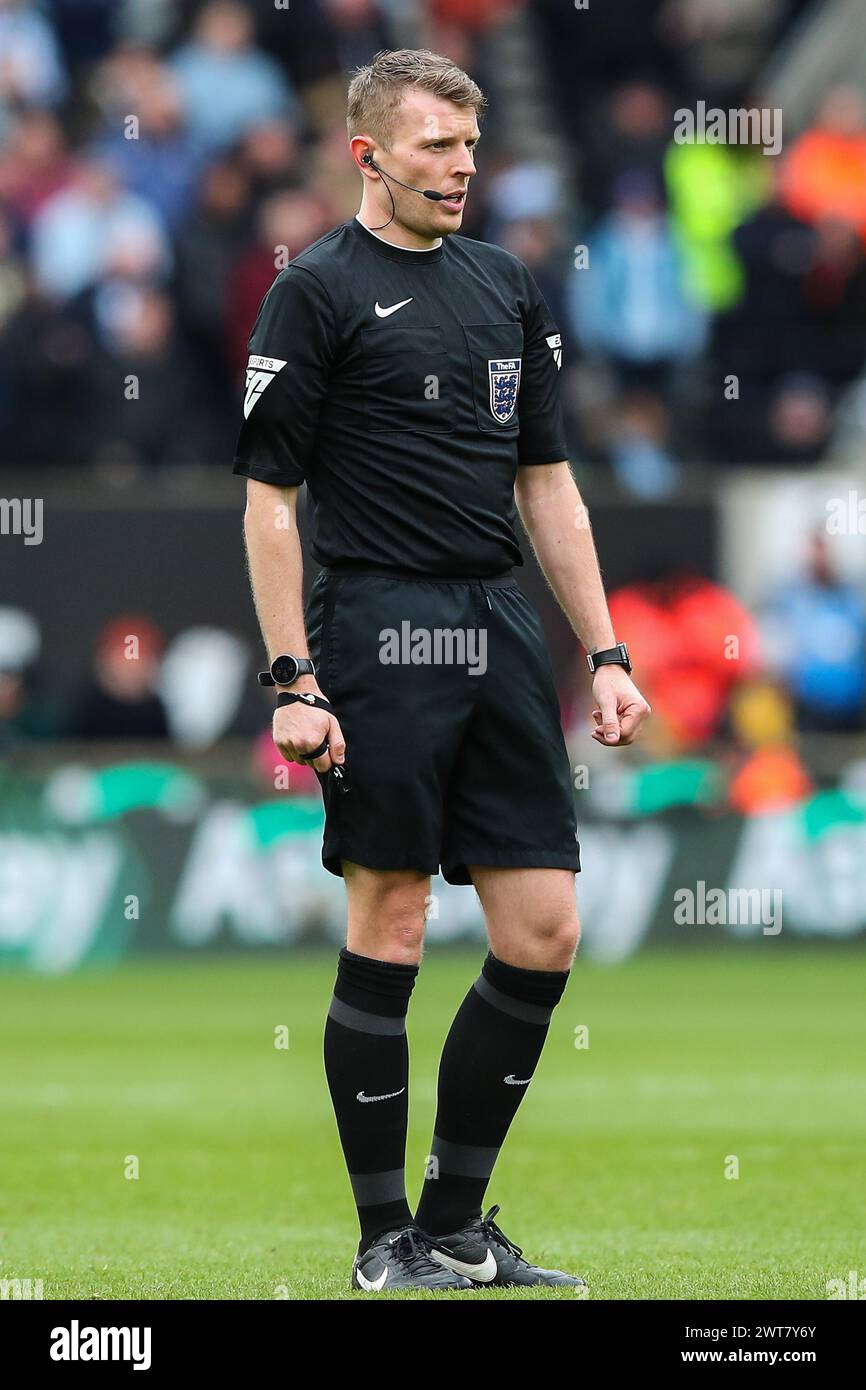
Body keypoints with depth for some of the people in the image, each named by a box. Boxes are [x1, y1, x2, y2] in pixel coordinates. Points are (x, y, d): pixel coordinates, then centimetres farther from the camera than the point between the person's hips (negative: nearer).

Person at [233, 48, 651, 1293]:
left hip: (503, 627, 6)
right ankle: (387, 1240, 6)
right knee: (389, 934, -2)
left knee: (543, 936, 3)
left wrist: (605, 654, 12)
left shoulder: (507, 289, 15)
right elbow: (269, 497, -6)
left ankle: (457, 1224, 14)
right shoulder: (317, 292, -3)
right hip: (380, 628, -6)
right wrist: (293, 685, -12)